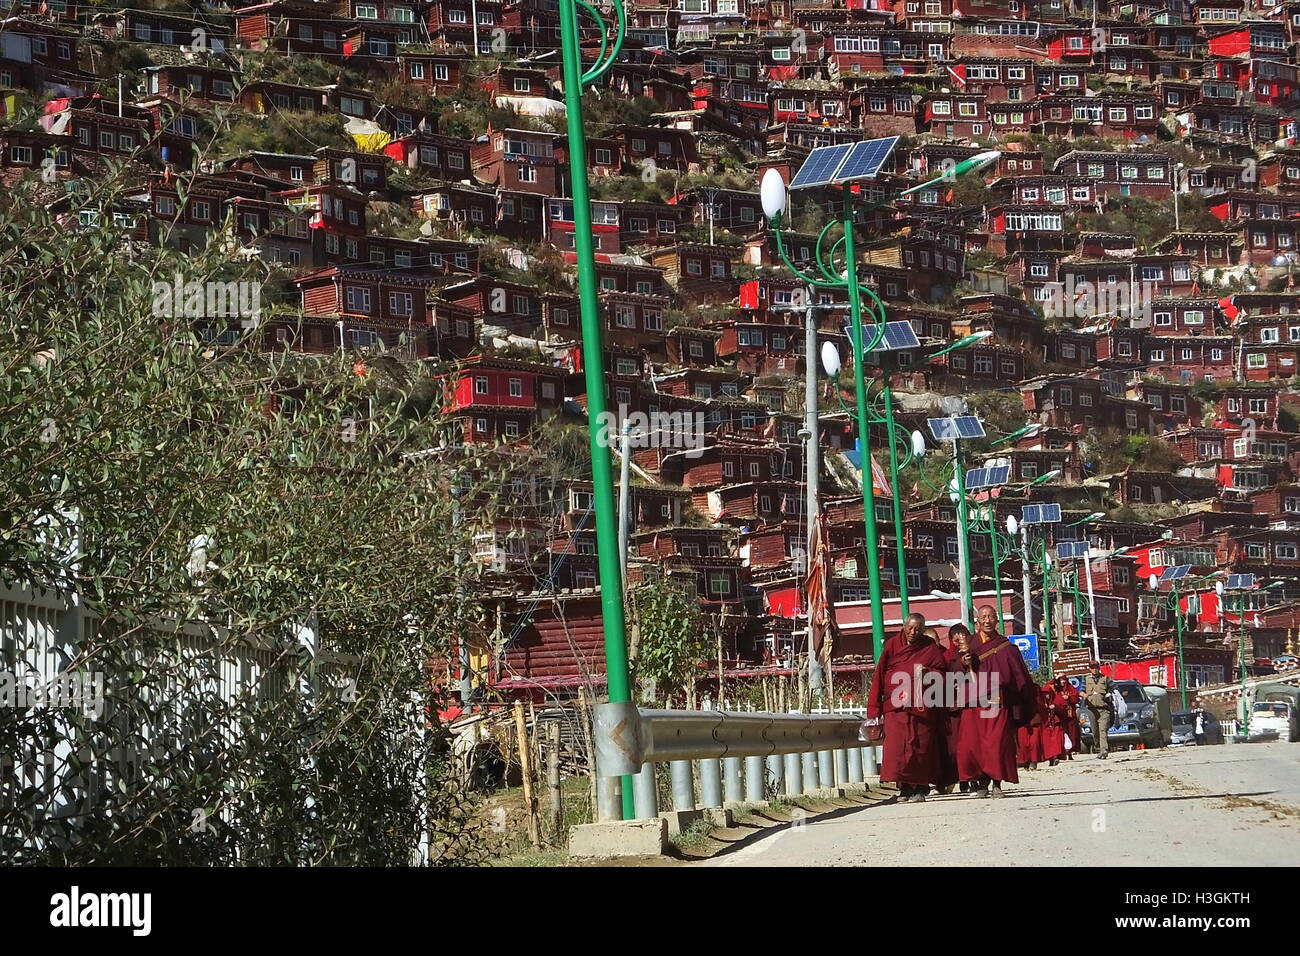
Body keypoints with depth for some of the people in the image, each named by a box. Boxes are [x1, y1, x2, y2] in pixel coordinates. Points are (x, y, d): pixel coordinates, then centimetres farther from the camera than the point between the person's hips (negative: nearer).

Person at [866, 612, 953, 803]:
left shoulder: (930, 648, 8)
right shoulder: (892, 645, 8)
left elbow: (943, 673, 9)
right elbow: (879, 677, 7)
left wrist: (928, 673, -15)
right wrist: (875, 708, 2)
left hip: (921, 706, 0)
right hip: (895, 706, 0)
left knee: (921, 747, -2)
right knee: (896, 746, -9)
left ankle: (920, 789, 5)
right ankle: (904, 788, -5)